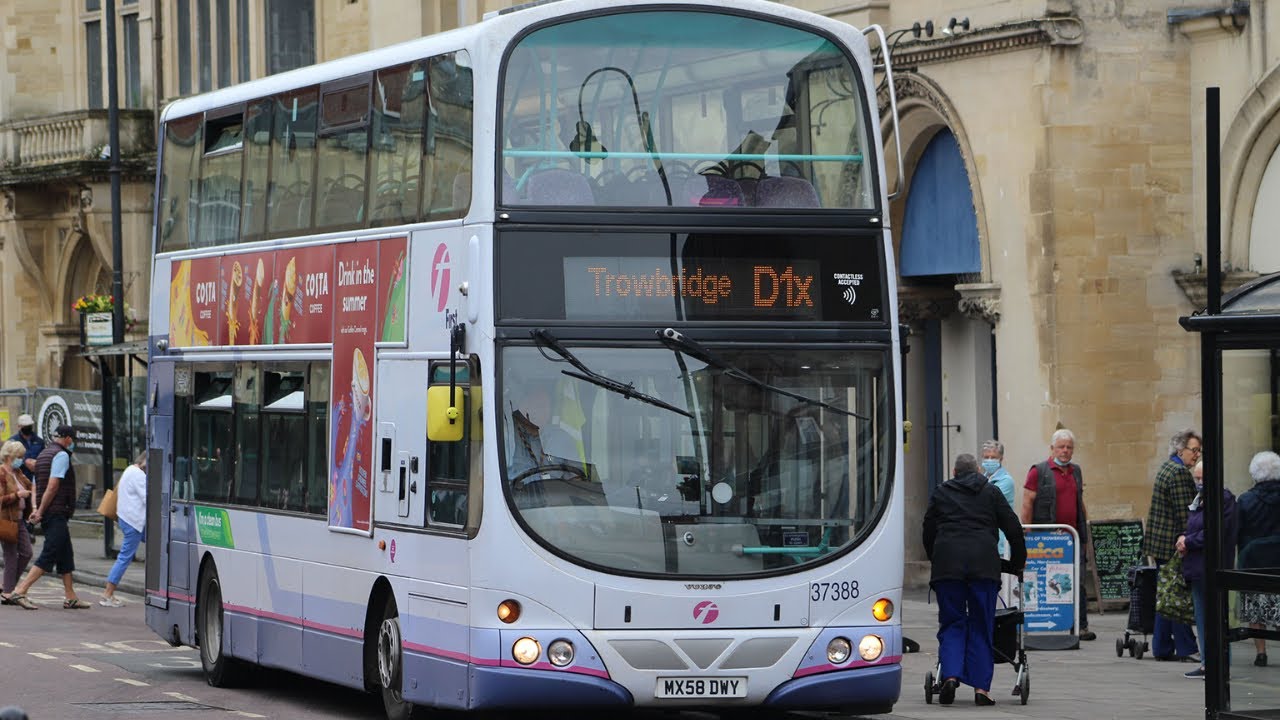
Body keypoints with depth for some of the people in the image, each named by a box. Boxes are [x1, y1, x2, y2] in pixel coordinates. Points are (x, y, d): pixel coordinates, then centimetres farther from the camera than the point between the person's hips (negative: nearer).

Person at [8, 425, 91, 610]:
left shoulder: (44, 455, 19)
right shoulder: (61, 455, -11)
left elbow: (36, 485, 17)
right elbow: (53, 486, -19)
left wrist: (37, 509, 5)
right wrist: (40, 511, -16)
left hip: (48, 515, 10)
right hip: (57, 514, -10)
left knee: (66, 555, 13)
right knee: (48, 556, -10)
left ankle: (70, 597, 15)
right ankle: (20, 590, -15)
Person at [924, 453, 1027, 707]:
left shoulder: (941, 493, 18)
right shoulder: (991, 492, 16)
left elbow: (928, 531, 19)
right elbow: (1013, 528, 14)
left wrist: (934, 559, 31)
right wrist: (1018, 562, 24)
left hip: (947, 562, 0)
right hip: (983, 563, 0)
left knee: (951, 623, 6)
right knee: (981, 626, 5)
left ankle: (951, 675, -15)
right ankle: (981, 687, -1)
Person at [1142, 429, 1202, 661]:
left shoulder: (1166, 468, 18)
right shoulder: (1179, 473, -15)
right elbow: (1184, 513, -19)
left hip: (1160, 542, 11)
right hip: (1173, 543, -11)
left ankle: (1162, 648, 15)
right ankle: (1185, 648, -5)